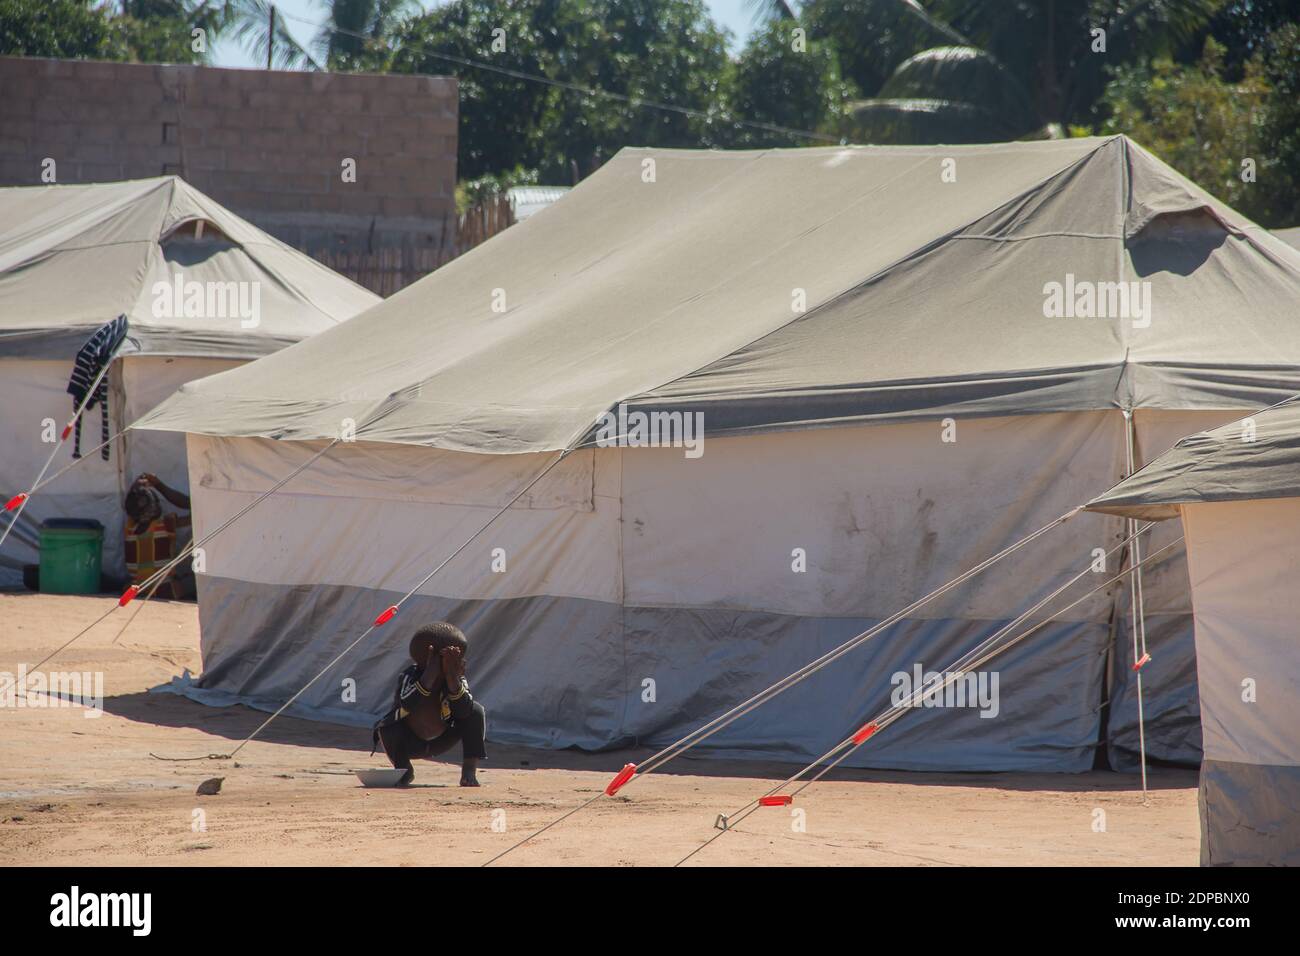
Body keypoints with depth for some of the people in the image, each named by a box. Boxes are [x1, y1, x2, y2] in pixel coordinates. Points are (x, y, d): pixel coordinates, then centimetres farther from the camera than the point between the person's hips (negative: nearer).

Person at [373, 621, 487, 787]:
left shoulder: (457, 678, -19)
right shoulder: (411, 675, -27)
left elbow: (464, 710, -36)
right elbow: (408, 705, -49)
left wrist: (452, 676, -43)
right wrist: (431, 672, -49)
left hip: (440, 742, 2)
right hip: (408, 745, -2)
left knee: (476, 711, -19)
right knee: (387, 727, -35)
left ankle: (469, 773, -14)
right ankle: (404, 771, -3)